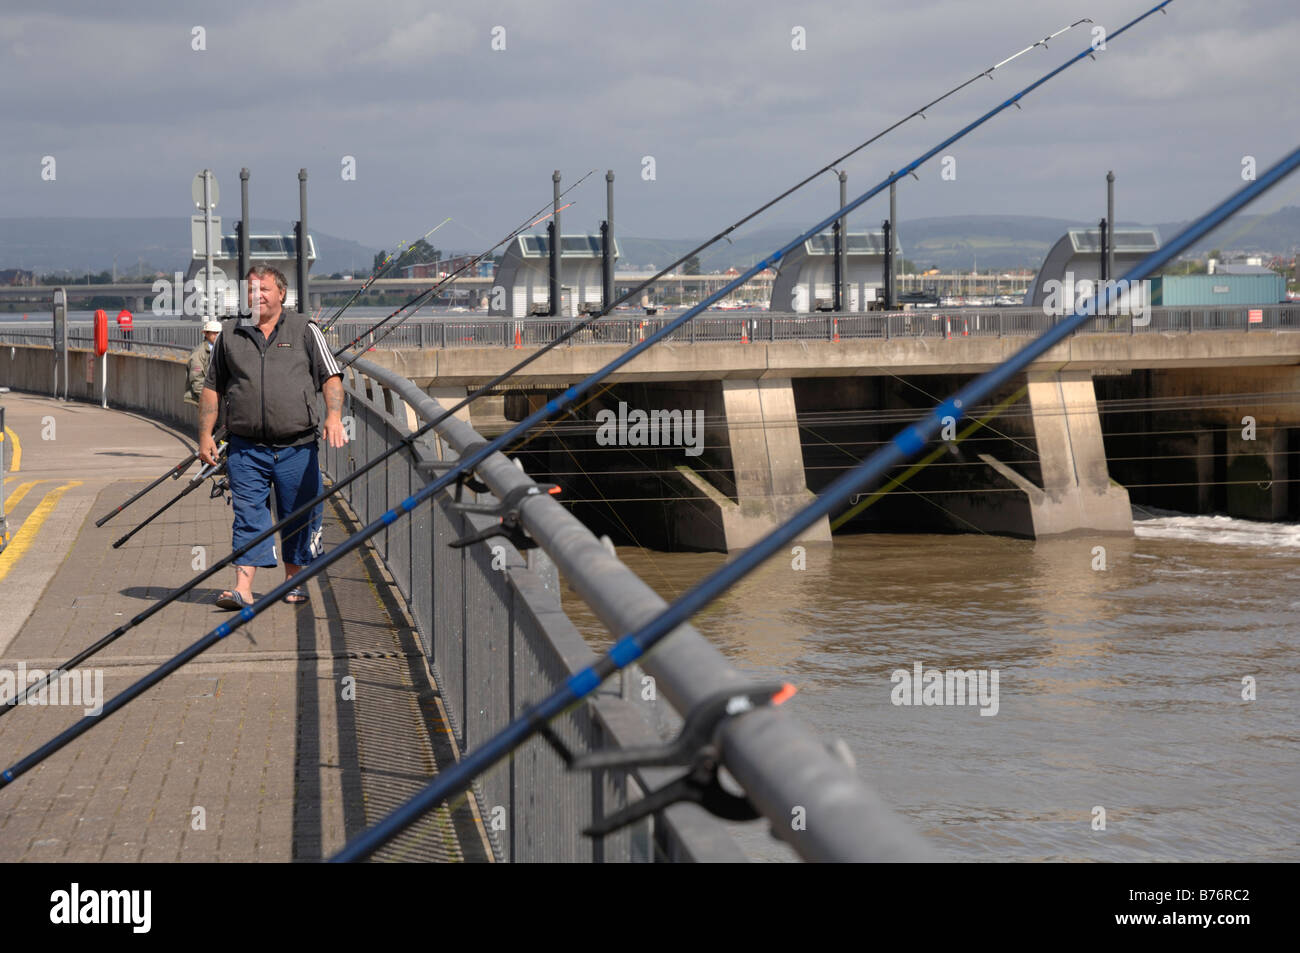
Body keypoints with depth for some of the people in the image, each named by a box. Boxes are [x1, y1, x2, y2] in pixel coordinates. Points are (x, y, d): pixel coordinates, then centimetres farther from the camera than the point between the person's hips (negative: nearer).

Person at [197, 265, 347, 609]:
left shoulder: (304, 331, 6)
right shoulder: (230, 338, 11)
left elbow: (331, 377, 2)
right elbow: (212, 388, 16)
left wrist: (334, 416, -15)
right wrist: (205, 435, 9)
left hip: (296, 447, -1)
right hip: (245, 448, 1)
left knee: (299, 515, 6)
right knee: (248, 516, -5)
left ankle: (294, 580, 23)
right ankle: (242, 588, -9)